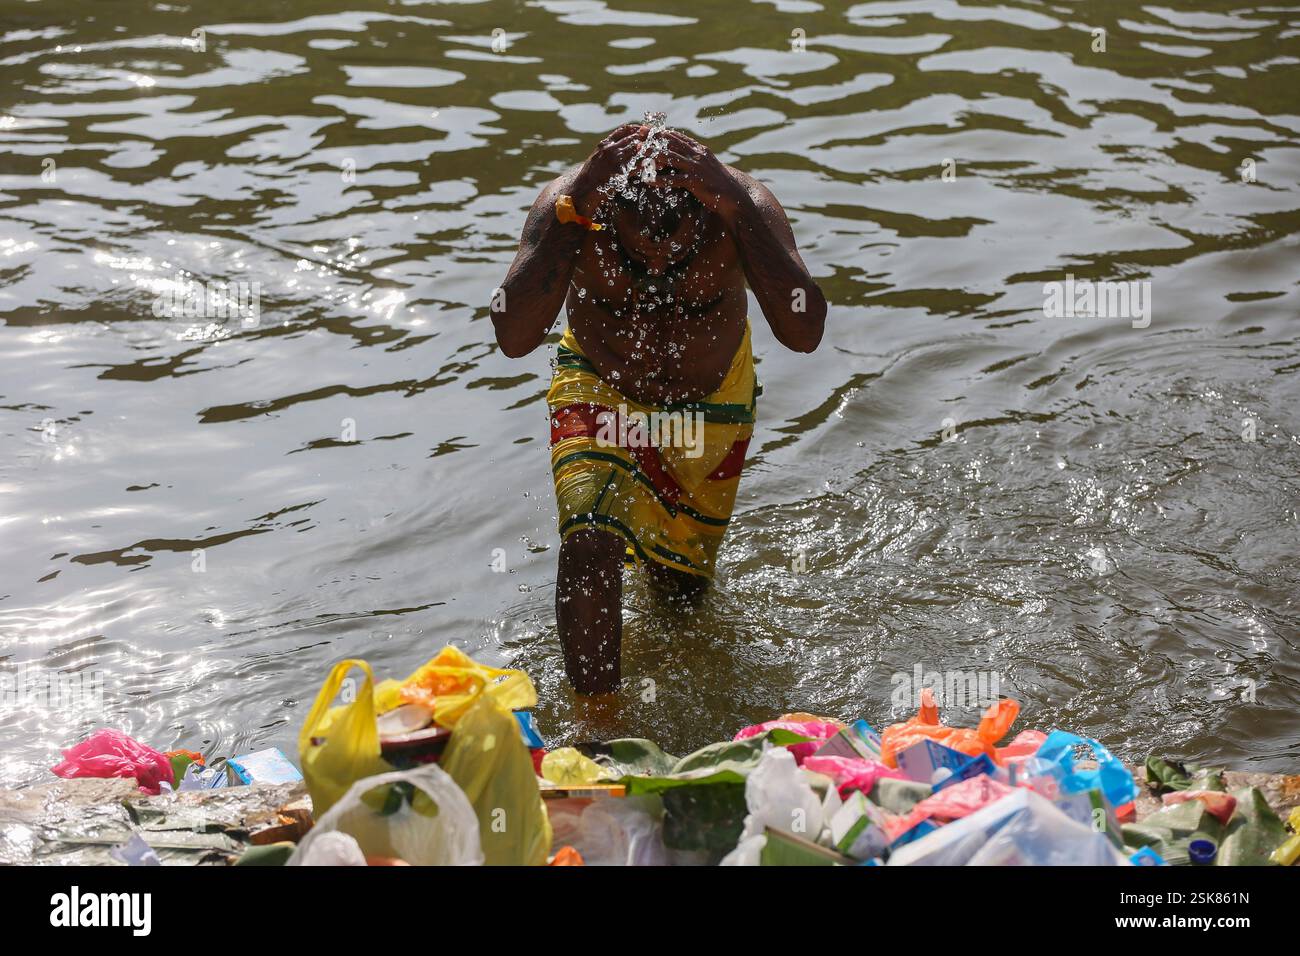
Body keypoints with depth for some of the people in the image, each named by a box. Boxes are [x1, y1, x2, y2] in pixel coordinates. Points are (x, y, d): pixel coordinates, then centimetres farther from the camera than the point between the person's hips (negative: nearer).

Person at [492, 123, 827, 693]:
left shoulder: (739, 207, -33)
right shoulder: (568, 203, -33)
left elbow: (803, 334, -46)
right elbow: (513, 339, -44)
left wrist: (738, 210, -53)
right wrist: (572, 213, -51)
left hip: (710, 399, 2)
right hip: (598, 385, -1)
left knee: (681, 582, 16)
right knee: (590, 543, -25)